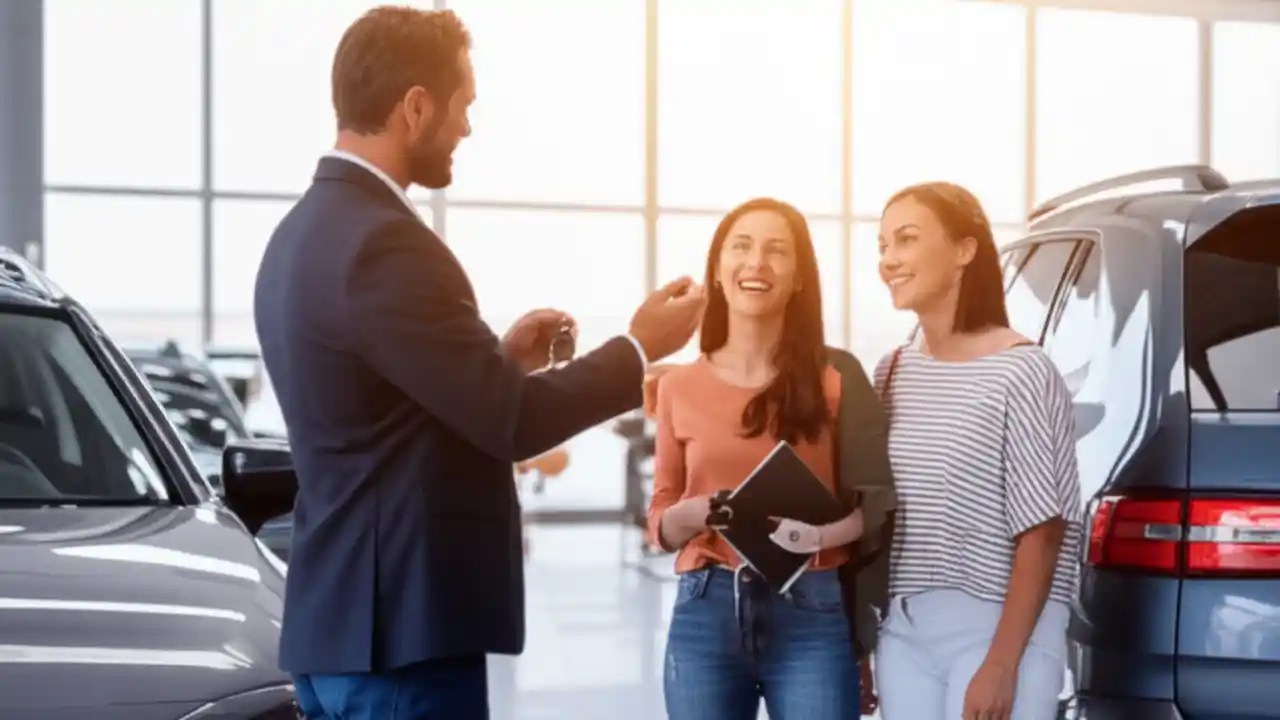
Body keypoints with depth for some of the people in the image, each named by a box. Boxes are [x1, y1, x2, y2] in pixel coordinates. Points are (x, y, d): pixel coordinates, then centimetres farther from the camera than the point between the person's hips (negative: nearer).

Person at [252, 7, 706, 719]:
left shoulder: (306, 233, 13)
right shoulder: (383, 244, -19)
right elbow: (515, 422, -19)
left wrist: (501, 358, 15)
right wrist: (641, 348, -5)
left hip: (341, 619, 10)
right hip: (401, 628, -10)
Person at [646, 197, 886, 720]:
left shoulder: (832, 380, 4)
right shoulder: (680, 386, 8)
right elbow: (661, 526, 11)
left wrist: (823, 531, -15)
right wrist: (693, 514, -11)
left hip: (810, 617, -1)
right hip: (705, 616, 1)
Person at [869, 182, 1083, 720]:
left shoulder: (1020, 372, -10)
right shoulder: (890, 373, 9)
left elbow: (1041, 532, -11)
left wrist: (1001, 665, -15)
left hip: (999, 629, -6)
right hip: (903, 632, 6)